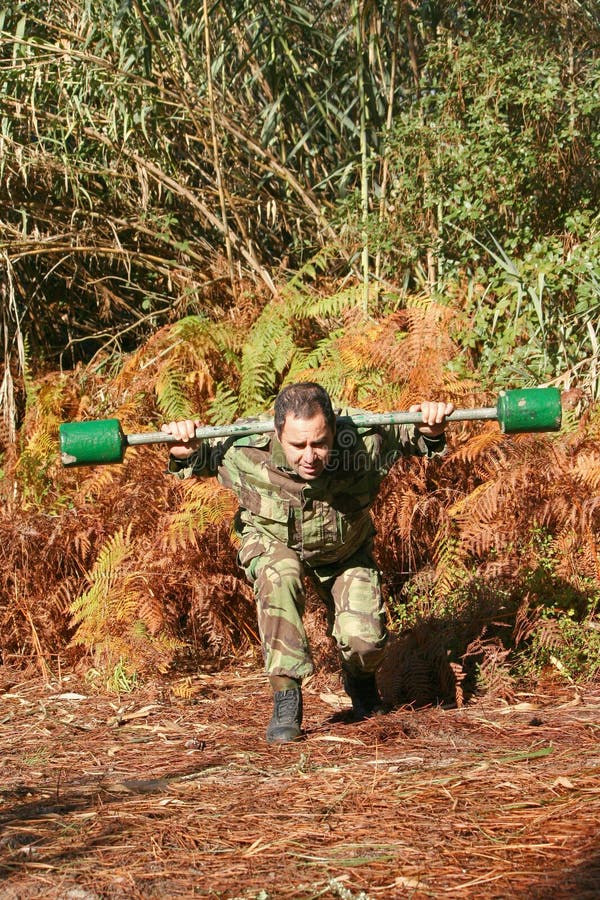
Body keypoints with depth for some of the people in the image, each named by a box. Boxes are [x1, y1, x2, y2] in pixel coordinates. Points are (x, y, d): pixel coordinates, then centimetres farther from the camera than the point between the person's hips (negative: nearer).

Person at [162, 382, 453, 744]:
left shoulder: (364, 443, -38)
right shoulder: (246, 451, -38)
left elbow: (409, 434, -16)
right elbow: (200, 458, -15)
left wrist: (431, 431, -38)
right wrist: (184, 452, -38)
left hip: (346, 548, 1)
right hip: (273, 541, -1)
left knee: (365, 640, -12)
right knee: (279, 577, -36)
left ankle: (361, 681, 30)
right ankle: (286, 699, -26)